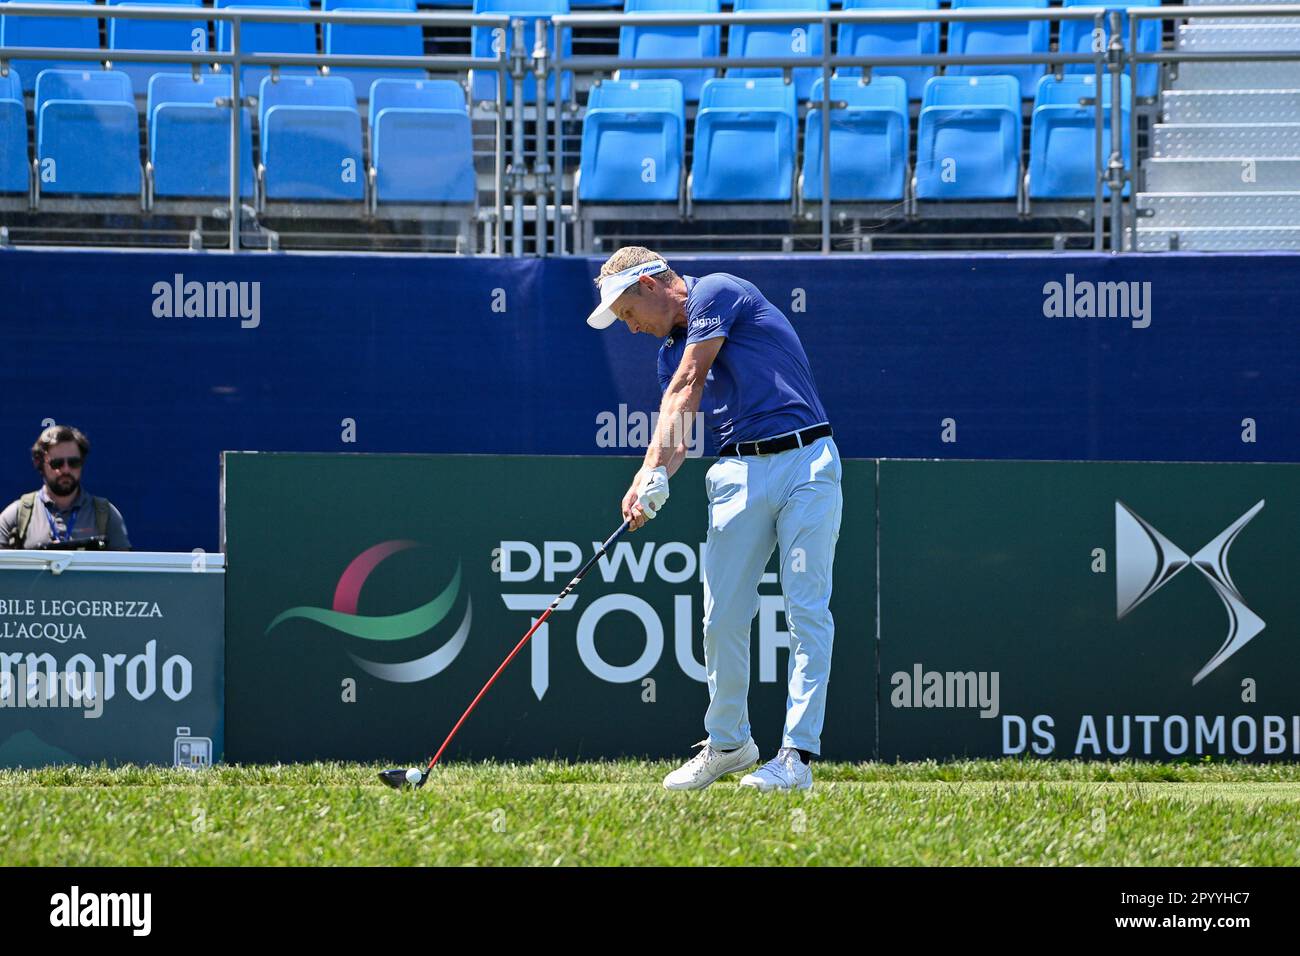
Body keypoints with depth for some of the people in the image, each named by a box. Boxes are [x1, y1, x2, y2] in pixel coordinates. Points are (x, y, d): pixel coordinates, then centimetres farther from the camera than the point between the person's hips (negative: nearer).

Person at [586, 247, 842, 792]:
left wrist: (655, 468, -17)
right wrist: (649, 480, -10)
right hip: (739, 473, 7)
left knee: (807, 611, -8)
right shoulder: (671, 353, 20)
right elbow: (676, 439, 11)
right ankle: (727, 742, 16)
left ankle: (798, 755, -12)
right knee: (722, 616, 1)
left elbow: (687, 388, -11)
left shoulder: (718, 292, -3)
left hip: (807, 464, -7)